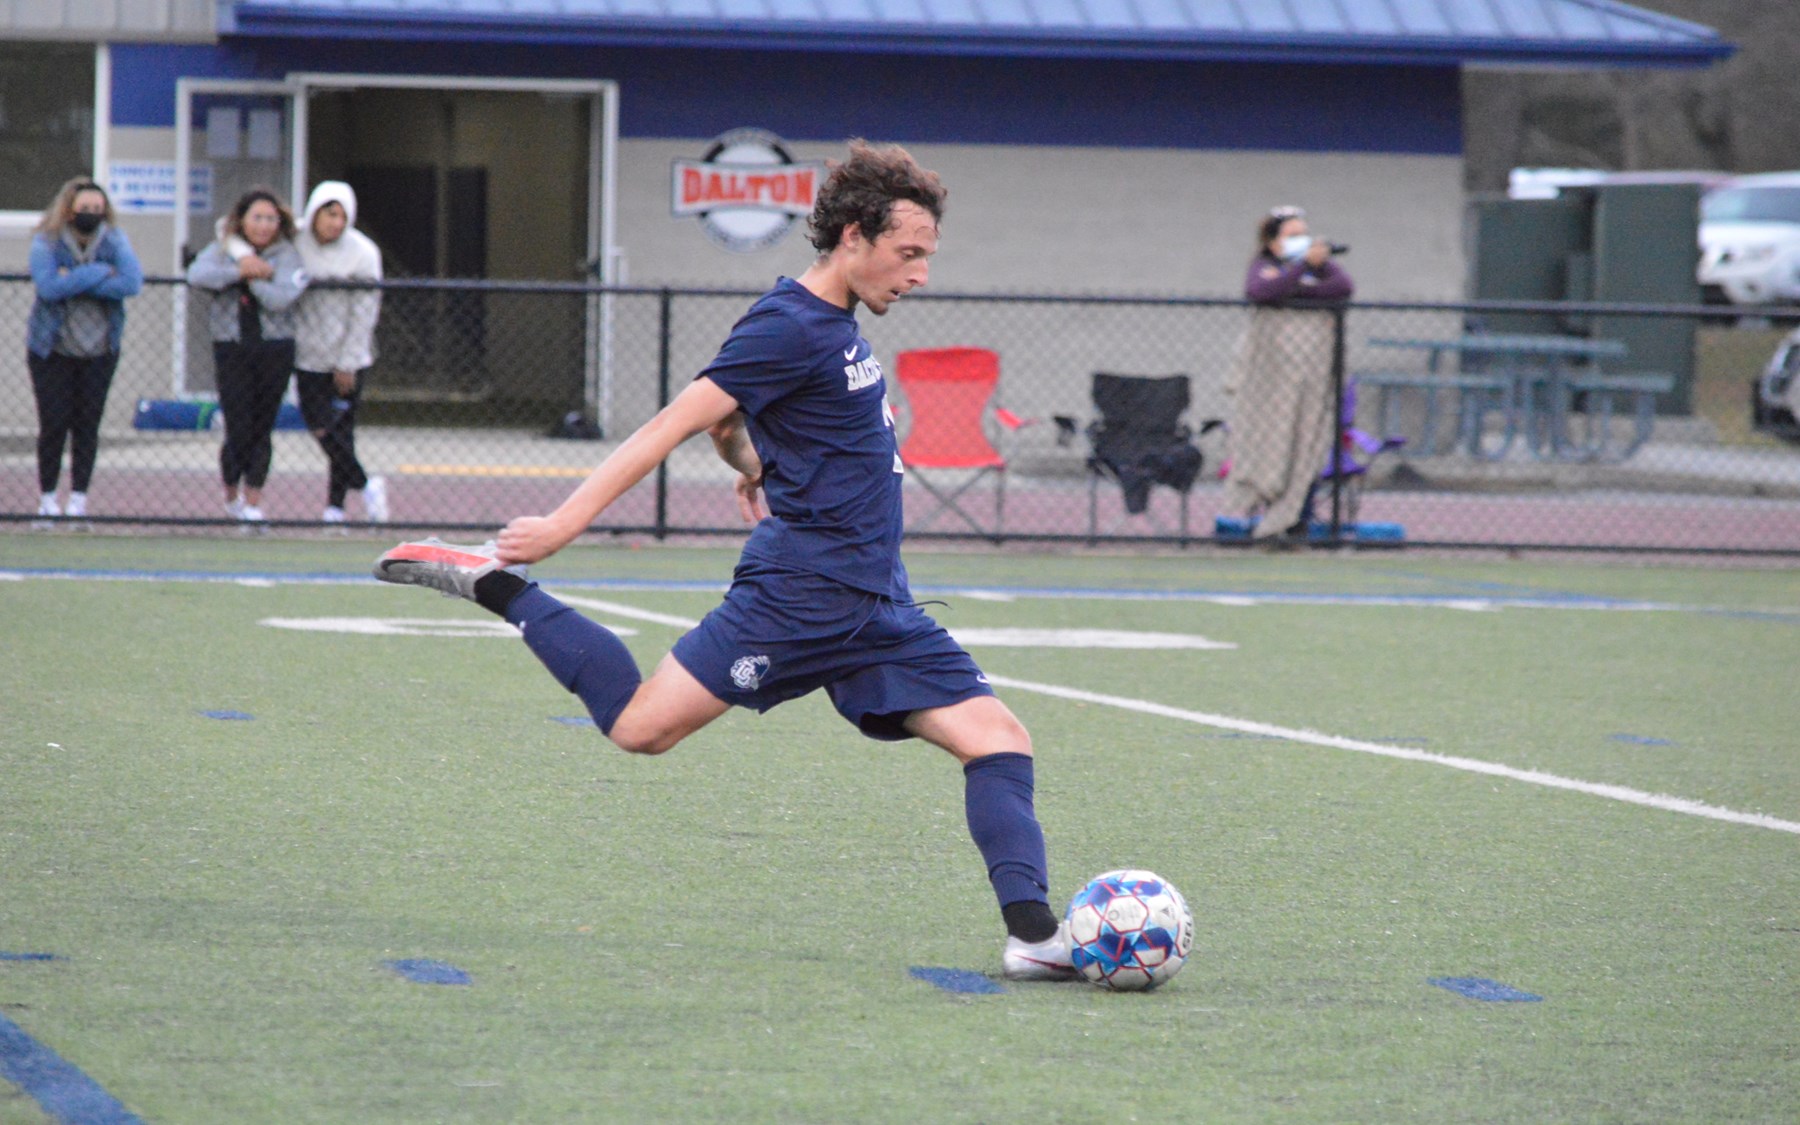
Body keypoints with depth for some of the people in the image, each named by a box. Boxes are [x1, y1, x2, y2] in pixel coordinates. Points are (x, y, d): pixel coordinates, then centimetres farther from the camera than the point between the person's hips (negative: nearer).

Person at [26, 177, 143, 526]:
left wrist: (76, 281, -20)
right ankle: (47, 499, 9)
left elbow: (132, 282, -16)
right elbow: (49, 286, -22)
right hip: (52, 350, -2)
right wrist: (99, 273, -19)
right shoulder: (46, 242, -5)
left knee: (87, 425, 1)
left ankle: (78, 498, 8)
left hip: (99, 350, 2)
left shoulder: (113, 241, 1)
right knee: (54, 424, -4)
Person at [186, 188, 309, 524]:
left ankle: (253, 500, 11)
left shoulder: (287, 256, 2)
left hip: (274, 349, 0)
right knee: (239, 429, -4)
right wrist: (241, 271, -17)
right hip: (231, 348, 0)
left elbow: (280, 299, -12)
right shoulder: (222, 249, 6)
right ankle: (231, 493, 20)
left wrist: (253, 274, -12)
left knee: (262, 429, 1)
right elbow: (197, 275, -12)